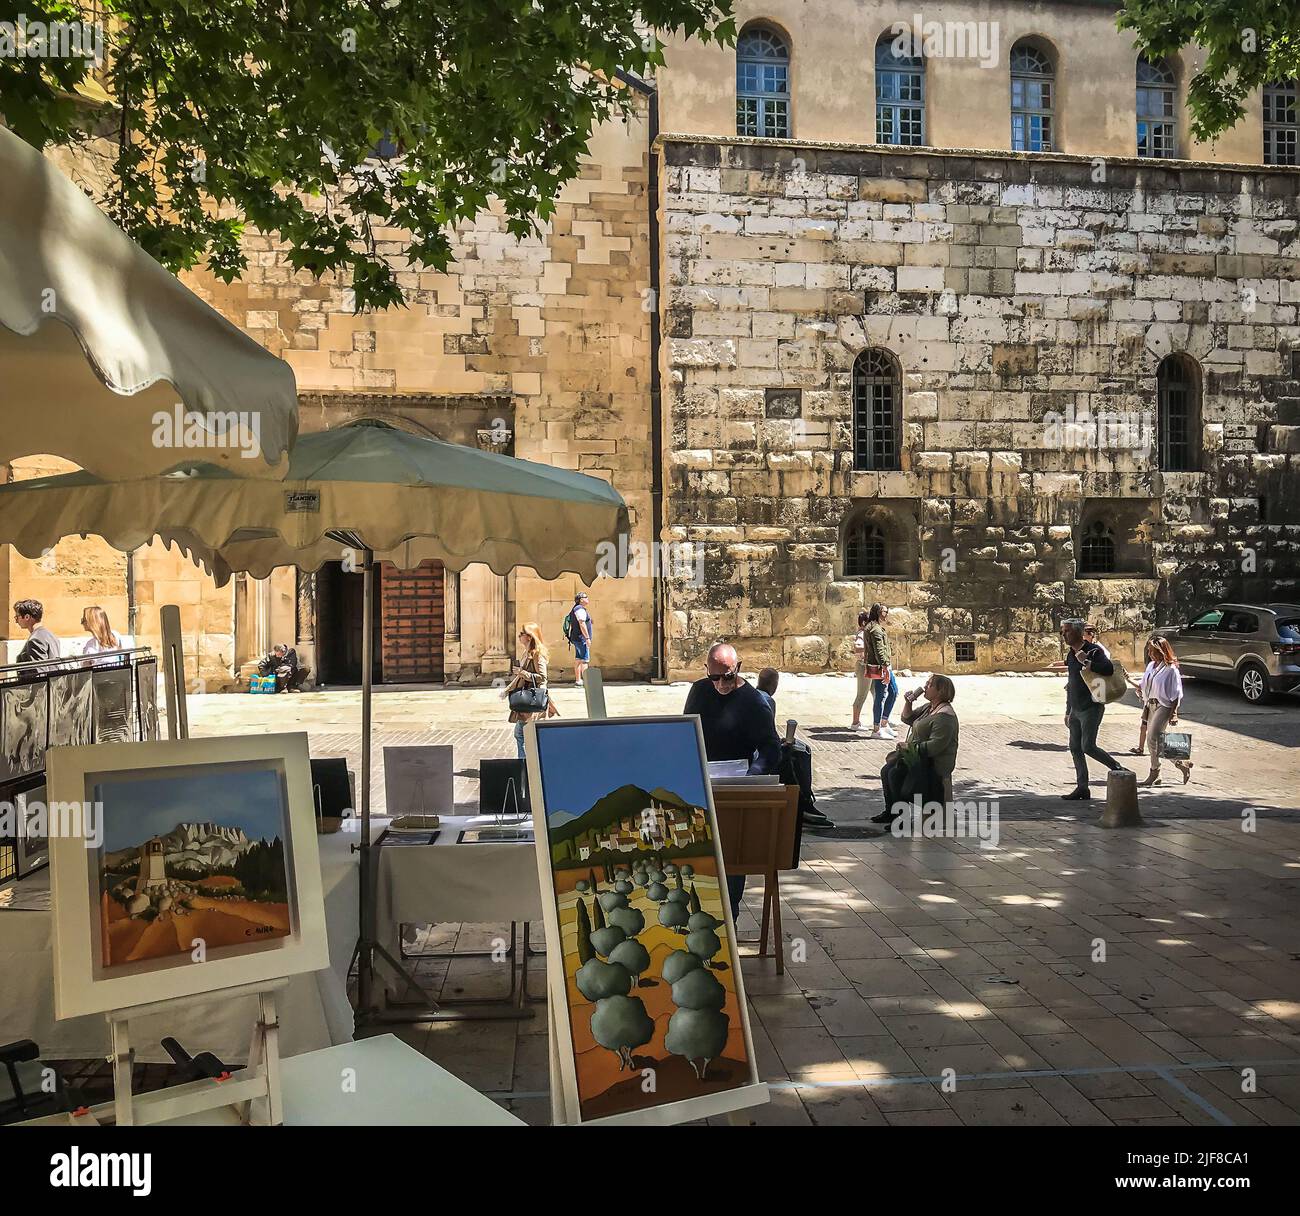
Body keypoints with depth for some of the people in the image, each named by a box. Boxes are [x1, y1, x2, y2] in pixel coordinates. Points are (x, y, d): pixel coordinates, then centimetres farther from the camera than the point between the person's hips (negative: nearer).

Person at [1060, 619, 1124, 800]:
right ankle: (1082, 789, 12)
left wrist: (1085, 662, -23)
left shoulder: (1093, 650, -11)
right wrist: (1068, 711, 23)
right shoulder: (1071, 655, 15)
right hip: (1076, 709, 9)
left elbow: (1108, 669, -30)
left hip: (1091, 708, -9)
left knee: (1088, 746, -13)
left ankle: (1119, 769, 6)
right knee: (1075, 748, 7)